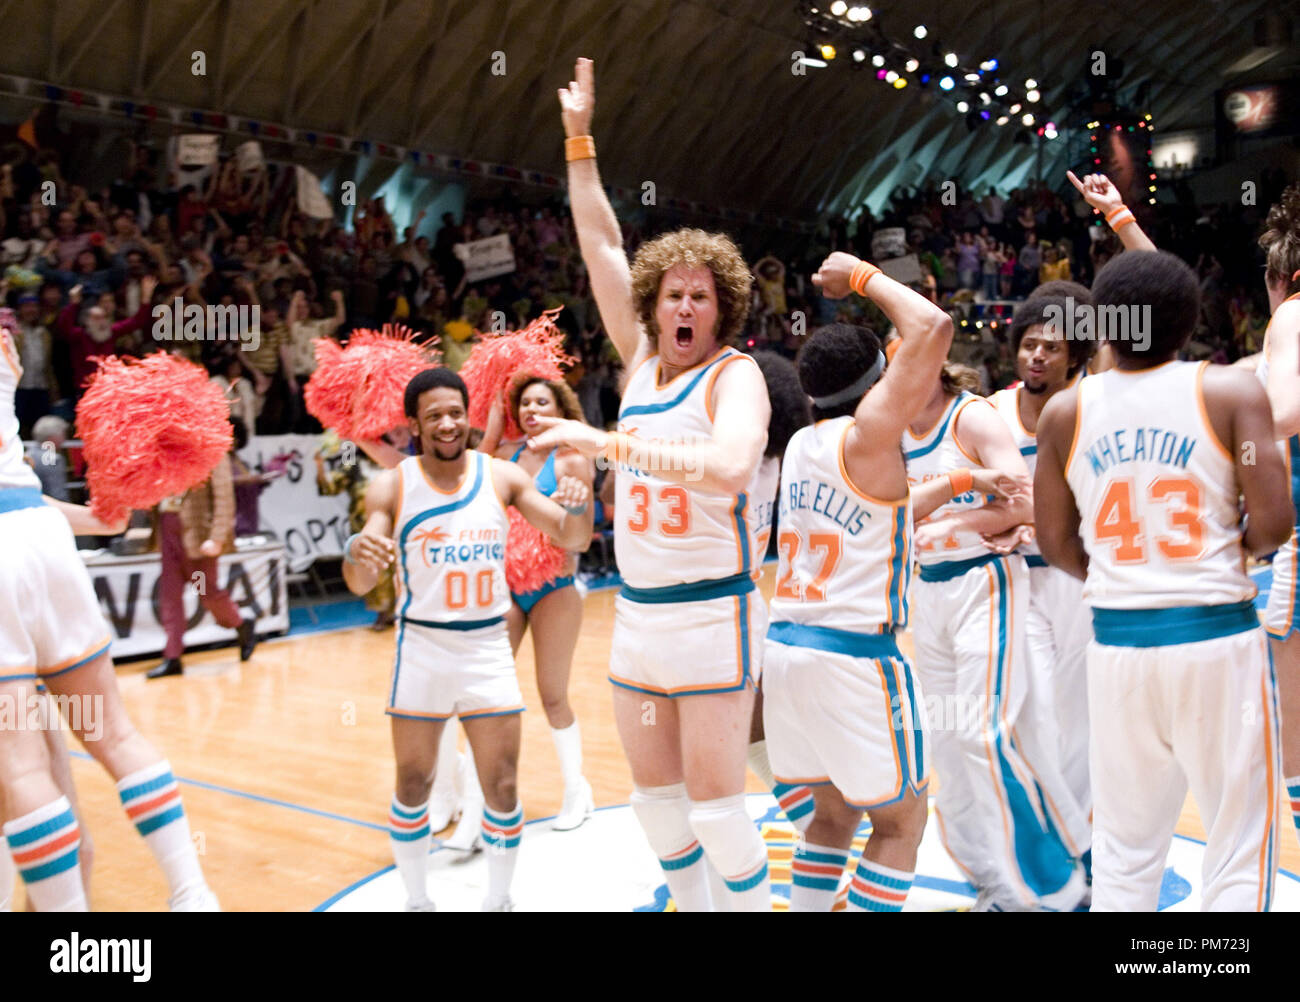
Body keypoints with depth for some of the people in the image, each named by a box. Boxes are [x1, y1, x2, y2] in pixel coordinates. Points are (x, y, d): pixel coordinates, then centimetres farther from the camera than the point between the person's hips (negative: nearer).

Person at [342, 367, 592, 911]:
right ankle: (417, 900, 29)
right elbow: (360, 585, -11)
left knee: (502, 788, 4)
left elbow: (570, 538, -1)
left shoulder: (502, 476, -1)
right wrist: (356, 554, -36)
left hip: (489, 646, 1)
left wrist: (578, 504, -25)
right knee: (413, 785, 8)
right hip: (422, 647, -1)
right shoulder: (392, 487, -6)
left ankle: (499, 900, 24)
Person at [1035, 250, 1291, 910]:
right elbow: (1273, 523, -10)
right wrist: (1229, 549, 11)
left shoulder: (1065, 412, 3)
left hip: (1116, 641, 3)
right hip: (1216, 636, -2)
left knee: (1123, 851, 16)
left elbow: (1056, 542, 5)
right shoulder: (1232, 391, -4)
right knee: (1239, 846, 10)